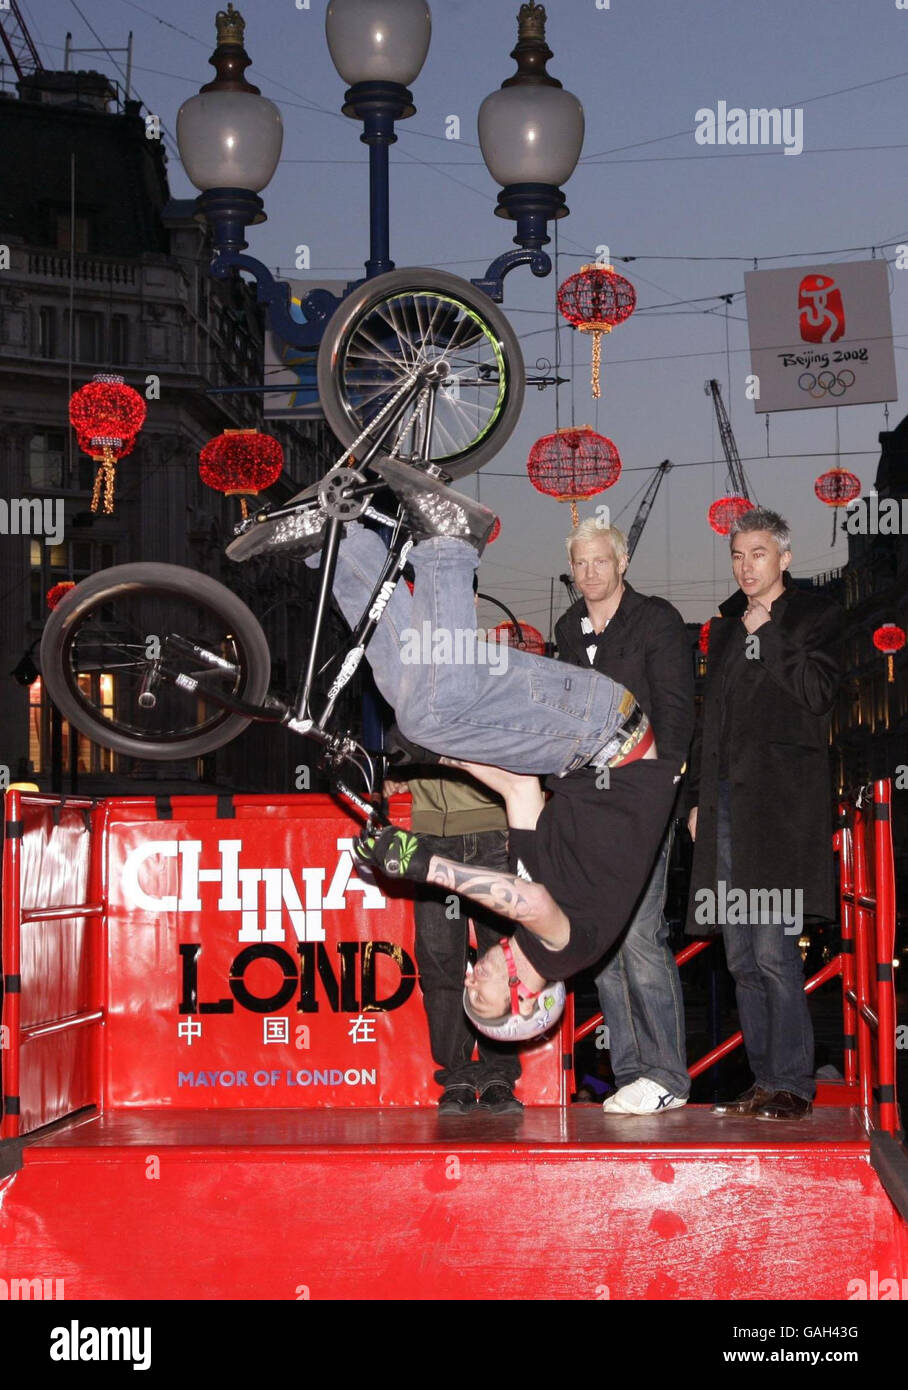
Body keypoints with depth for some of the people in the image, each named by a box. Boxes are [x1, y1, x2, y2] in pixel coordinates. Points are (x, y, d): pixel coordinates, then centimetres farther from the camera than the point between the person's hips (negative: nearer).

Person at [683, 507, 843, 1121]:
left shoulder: (817, 615, 4)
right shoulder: (726, 625, 21)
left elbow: (818, 692, -12)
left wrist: (766, 632, -7)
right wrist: (698, 798, 18)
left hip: (781, 803, -6)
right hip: (727, 802, 6)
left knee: (774, 950, -13)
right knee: (743, 958, 6)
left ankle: (793, 1085, -6)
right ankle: (765, 1080, 12)